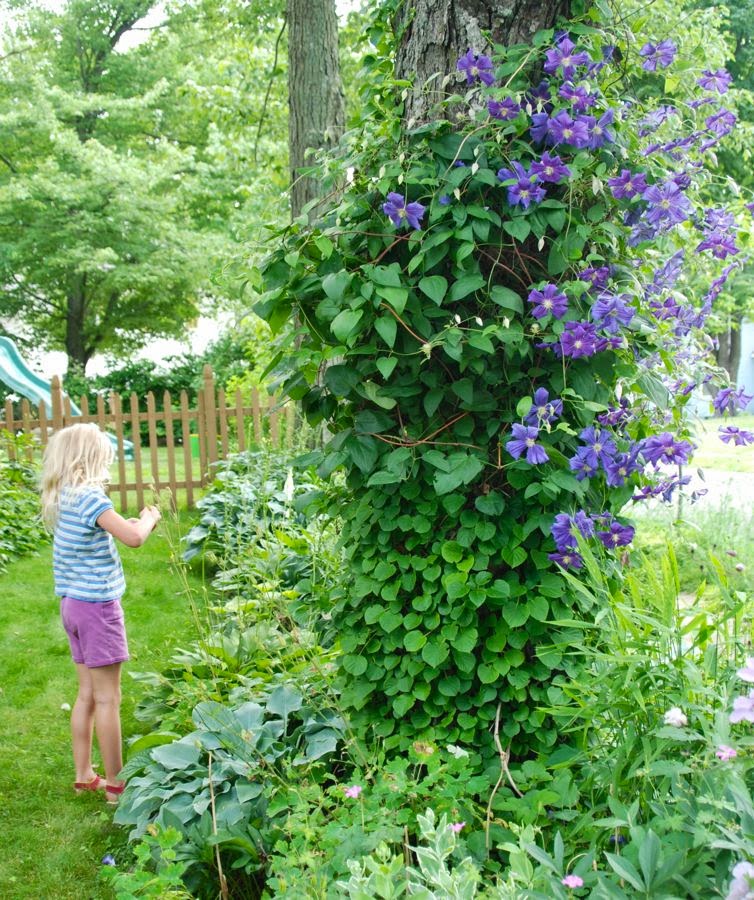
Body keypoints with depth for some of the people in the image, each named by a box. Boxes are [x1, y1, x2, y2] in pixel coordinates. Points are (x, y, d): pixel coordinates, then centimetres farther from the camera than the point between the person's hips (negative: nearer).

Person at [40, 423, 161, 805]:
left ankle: (83, 775, 24)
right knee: (107, 699, 0)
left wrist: (129, 524, 6)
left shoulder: (60, 498, 7)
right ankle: (115, 785, 8)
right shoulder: (89, 497, -19)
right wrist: (148, 518, -6)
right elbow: (133, 537, -25)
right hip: (97, 605, -8)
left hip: (73, 603, 8)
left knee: (87, 694, 16)